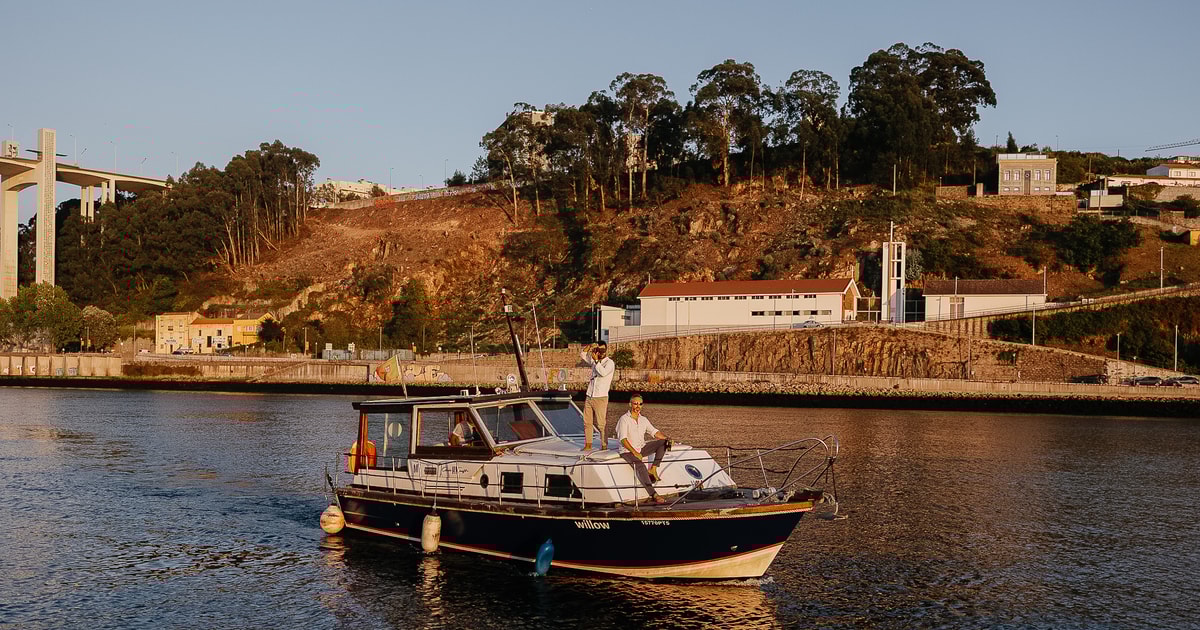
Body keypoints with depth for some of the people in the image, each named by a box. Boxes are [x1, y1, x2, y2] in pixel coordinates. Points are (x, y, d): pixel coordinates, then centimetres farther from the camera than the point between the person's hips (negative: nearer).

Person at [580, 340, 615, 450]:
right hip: (589, 397, 6)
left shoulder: (609, 363, -6)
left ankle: (604, 446, 0)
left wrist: (596, 360, -16)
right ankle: (588, 445, 18)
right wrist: (590, 348, 4)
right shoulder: (594, 361, 13)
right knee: (587, 422, 9)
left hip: (600, 398, -6)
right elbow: (582, 355, 20)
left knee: (601, 424, -6)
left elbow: (603, 372, -24)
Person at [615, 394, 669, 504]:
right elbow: (623, 440, -20)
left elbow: (654, 432, 12)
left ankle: (653, 469, -11)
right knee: (640, 466, -34)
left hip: (641, 448, 7)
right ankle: (654, 495, -40)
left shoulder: (643, 419, 10)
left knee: (663, 442, -7)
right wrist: (634, 452, -29)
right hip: (628, 451, -7)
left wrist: (668, 439, -6)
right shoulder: (624, 419, -11)